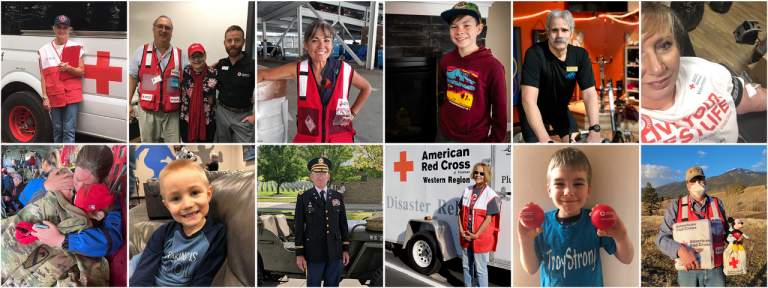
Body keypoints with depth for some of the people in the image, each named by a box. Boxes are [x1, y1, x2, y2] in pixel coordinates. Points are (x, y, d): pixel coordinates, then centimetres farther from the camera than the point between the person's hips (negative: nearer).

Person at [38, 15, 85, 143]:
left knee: (69, 129, -5)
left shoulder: (76, 48, 2)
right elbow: (43, 76, 4)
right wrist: (45, 97, -1)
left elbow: (81, 71, 3)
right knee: (57, 129, 9)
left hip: (71, 94, -1)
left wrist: (68, 68, -18)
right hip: (54, 95, 2)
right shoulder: (44, 50, 5)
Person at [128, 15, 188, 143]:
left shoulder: (180, 55, 8)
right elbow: (132, 78, 7)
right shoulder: (141, 52, 7)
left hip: (172, 113, 0)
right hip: (147, 111, 0)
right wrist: (128, 103, 2)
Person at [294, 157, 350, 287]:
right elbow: (299, 226, -1)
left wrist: (346, 249, 5)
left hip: (335, 252, 3)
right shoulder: (303, 197, -1)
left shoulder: (337, 196, 6)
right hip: (314, 253, -2)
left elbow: (343, 224, 9)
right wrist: (299, 254, -4)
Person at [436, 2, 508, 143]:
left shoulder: (492, 67, -18)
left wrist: (493, 141, -11)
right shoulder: (445, 61, -4)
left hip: (473, 140, -4)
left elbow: (500, 113, -12)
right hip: (443, 133, 5)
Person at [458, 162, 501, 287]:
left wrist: (476, 235, -16)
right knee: (466, 265, 19)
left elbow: (488, 218, -13)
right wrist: (461, 230, -3)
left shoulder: (490, 195, -11)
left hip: (481, 238, -6)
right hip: (465, 236, 6)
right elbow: (461, 212, 9)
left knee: (480, 268, 0)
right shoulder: (467, 191, 6)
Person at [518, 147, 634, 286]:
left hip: (592, 284, 1)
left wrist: (621, 238, -32)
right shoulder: (542, 224, -17)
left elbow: (626, 259, -12)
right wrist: (526, 242, -29)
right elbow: (531, 269, -11)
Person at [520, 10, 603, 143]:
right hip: (534, 113, -4)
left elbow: (590, 94, -21)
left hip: (560, 109, 4)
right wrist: (545, 140, -48)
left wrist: (595, 130, -38)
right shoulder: (535, 54, -29)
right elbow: (529, 99, -38)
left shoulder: (581, 55, -15)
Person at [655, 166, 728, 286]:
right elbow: (662, 238, -8)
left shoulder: (717, 204, 7)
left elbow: (725, 231, 19)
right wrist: (680, 250, -26)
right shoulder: (676, 206, -2)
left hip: (715, 271, 2)